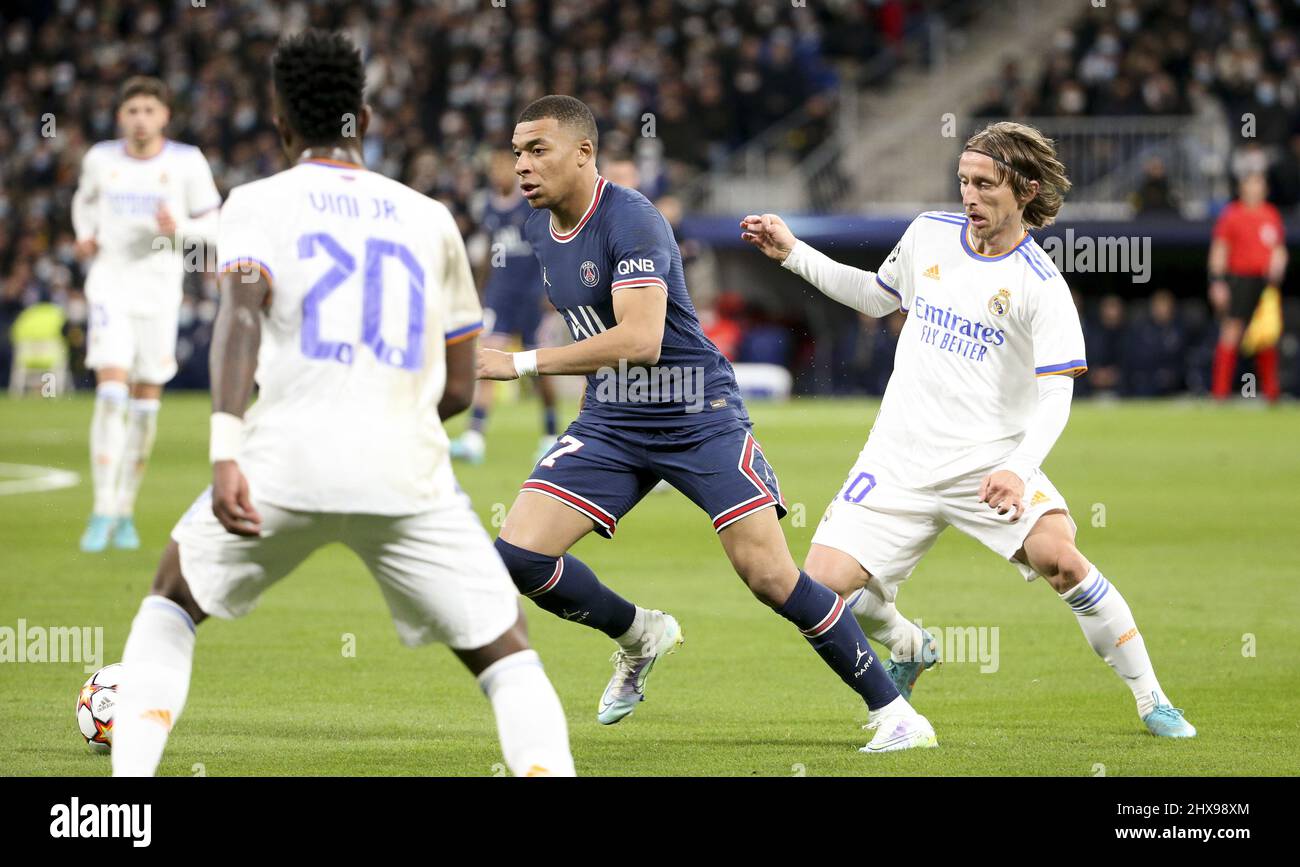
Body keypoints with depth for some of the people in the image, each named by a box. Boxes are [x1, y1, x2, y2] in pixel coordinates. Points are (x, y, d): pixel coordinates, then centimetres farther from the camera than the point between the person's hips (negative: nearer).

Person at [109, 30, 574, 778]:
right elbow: (459, 389, 19)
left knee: (172, 600, 25)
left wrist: (226, 451, -22)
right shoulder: (429, 219, 18)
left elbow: (242, 315, -11)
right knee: (505, 653, 11)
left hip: (287, 462, -1)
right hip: (409, 470, 1)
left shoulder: (258, 203, 10)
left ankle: (131, 772, 11)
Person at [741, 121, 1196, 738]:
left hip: (990, 458, -4)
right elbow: (876, 297, 25)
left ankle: (1150, 698, -12)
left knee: (1058, 555, -29)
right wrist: (792, 254, 18)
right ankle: (908, 648, 27)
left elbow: (1053, 397, -15)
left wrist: (1019, 469, -32)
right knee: (824, 585, -7)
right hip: (900, 460, 4)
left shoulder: (1040, 284, -10)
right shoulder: (929, 234, 5)